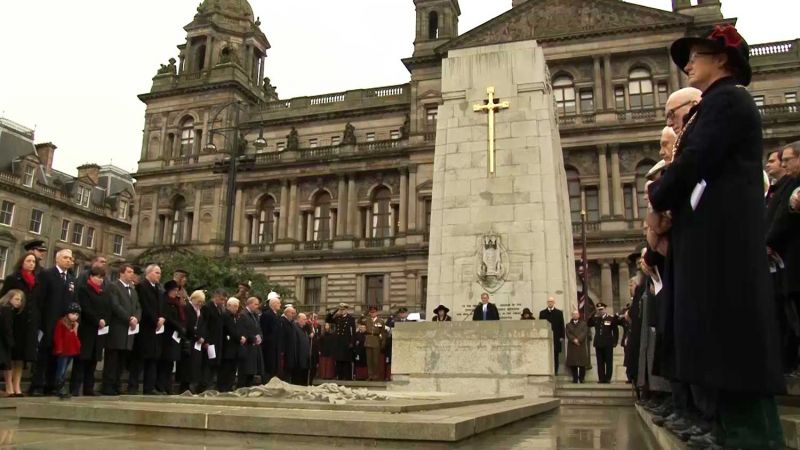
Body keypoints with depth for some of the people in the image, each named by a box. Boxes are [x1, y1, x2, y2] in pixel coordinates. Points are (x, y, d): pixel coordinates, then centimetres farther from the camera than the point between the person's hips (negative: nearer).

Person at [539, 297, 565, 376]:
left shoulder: (559, 313, 8)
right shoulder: (542, 313, 11)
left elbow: (561, 325, 5)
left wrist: (562, 337, -2)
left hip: (556, 338, 0)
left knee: (555, 356, 1)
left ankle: (555, 371, 6)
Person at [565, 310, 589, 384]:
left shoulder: (583, 324, 13)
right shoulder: (568, 325, 16)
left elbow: (584, 333, -3)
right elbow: (568, 334, 1)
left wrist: (578, 340, -16)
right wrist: (574, 340, -16)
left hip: (581, 346, -1)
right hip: (571, 347, 1)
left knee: (582, 364, -5)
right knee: (573, 364, -3)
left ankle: (581, 378, 5)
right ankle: (575, 379, 3)